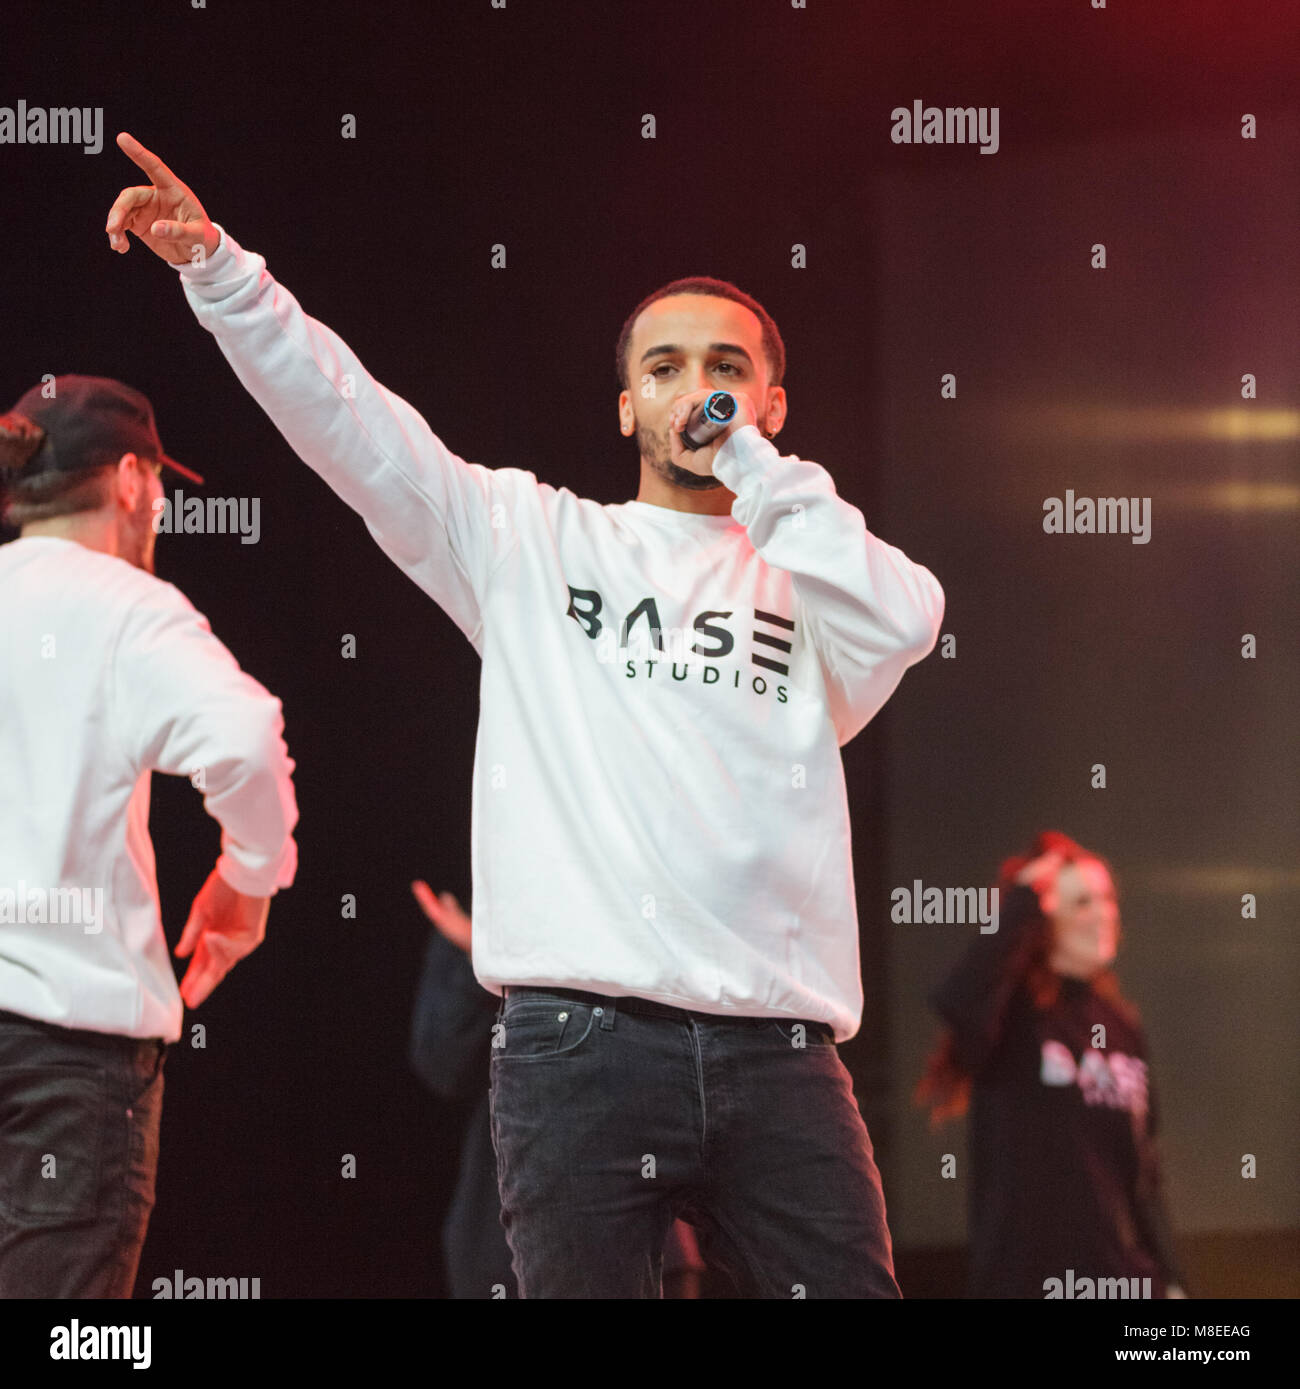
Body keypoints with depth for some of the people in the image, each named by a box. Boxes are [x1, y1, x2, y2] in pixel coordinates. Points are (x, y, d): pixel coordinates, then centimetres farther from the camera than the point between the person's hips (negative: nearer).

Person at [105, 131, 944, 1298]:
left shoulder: (808, 579, 16)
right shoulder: (533, 541, 15)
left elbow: (903, 622, -7)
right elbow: (350, 420, 7)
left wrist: (749, 460, 1)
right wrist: (216, 266, -6)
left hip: (777, 1056, 1)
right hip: (581, 1038, -1)